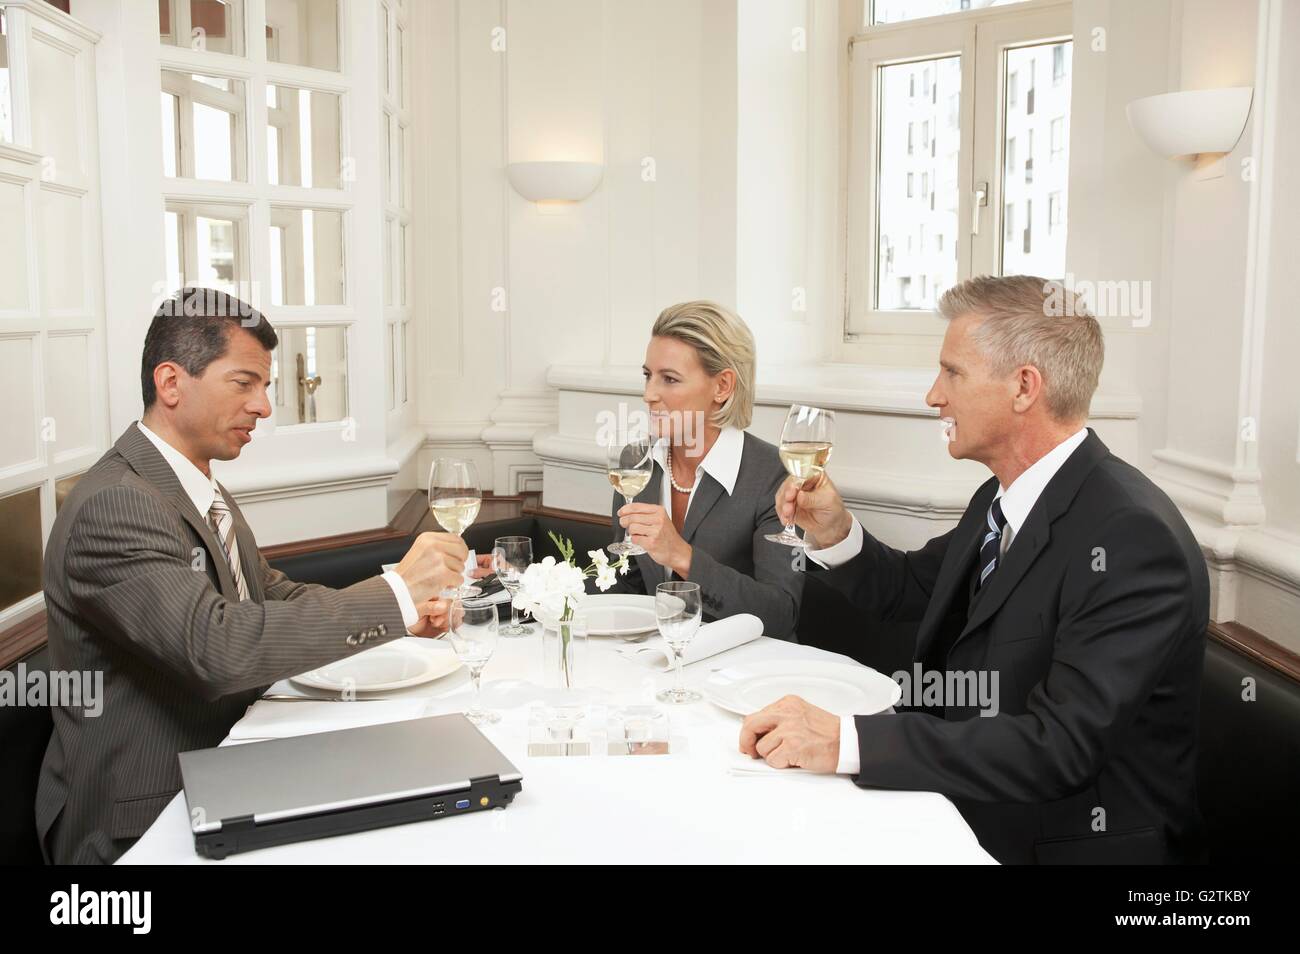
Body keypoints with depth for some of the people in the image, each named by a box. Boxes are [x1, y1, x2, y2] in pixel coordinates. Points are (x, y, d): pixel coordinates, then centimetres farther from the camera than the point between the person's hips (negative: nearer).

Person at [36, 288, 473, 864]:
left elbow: (271, 594, 15)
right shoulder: (113, 506, -20)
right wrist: (396, 593, -27)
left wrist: (399, 614, -1)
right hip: (139, 824, -8)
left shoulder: (204, 492, 10)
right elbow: (216, 647, -31)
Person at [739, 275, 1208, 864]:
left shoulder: (1134, 539, -24)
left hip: (1065, 843, -7)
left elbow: (1059, 746, -30)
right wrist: (835, 533, -4)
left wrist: (844, 742, -36)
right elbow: (906, 590, 16)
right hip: (963, 813, 7)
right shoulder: (1004, 500, 3)